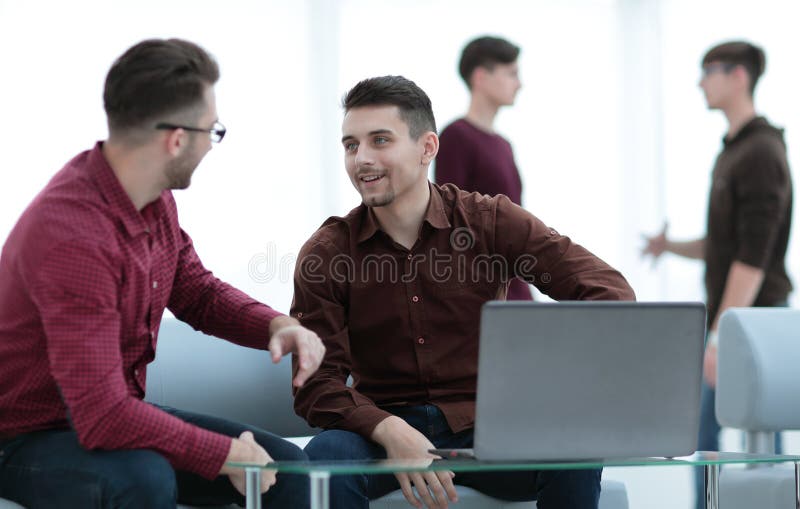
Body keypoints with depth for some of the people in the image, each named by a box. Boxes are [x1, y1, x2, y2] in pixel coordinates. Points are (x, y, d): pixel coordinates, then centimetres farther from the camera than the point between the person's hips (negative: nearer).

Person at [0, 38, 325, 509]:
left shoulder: (155, 202, -2)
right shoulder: (72, 236, -31)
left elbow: (196, 290, 16)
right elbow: (103, 417, -35)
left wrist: (278, 326, -5)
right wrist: (225, 454, -24)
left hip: (117, 413, 9)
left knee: (287, 469, 0)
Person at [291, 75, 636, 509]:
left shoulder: (490, 221, 0)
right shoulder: (326, 253, 0)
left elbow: (609, 291, -7)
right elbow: (316, 384, -7)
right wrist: (390, 431, -27)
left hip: (481, 425, 0)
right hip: (382, 428, 0)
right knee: (325, 455, -34)